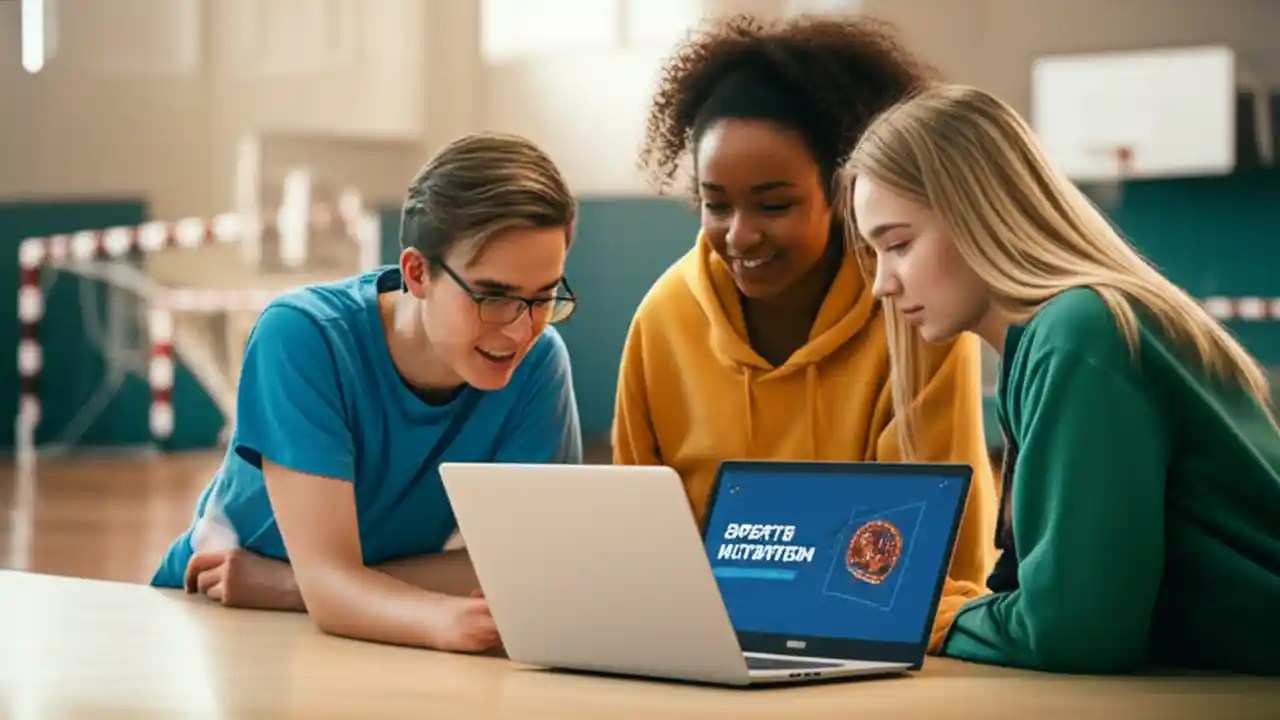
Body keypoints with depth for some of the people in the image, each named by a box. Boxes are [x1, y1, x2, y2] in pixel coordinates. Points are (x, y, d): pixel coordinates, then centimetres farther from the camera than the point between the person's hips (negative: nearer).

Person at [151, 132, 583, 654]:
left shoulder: (537, 363, -16)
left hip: (381, 651, 3)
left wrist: (283, 584, -23)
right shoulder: (302, 336, -24)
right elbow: (328, 582, -30)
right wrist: (448, 620, -51)